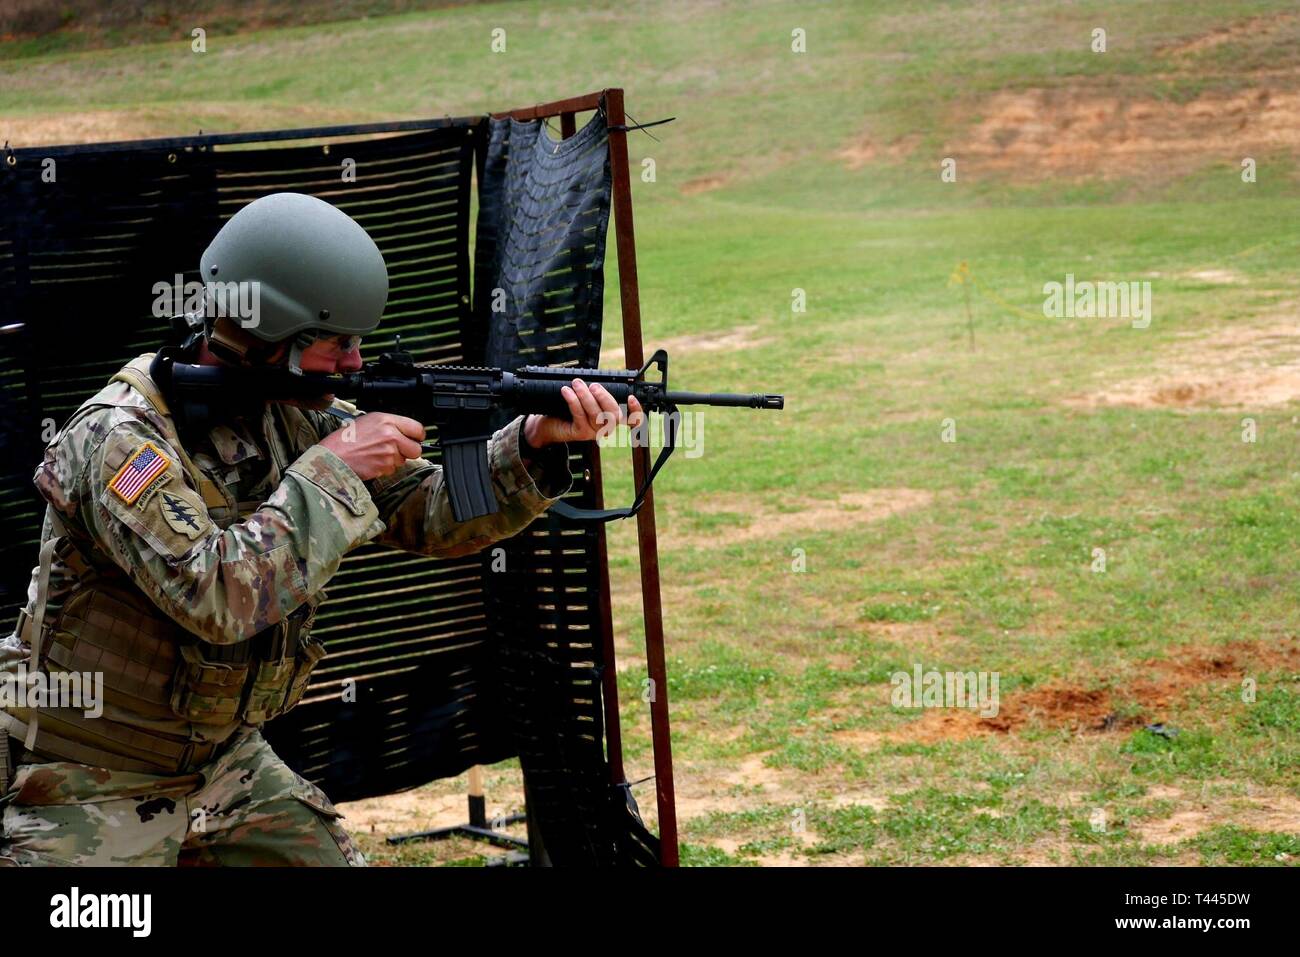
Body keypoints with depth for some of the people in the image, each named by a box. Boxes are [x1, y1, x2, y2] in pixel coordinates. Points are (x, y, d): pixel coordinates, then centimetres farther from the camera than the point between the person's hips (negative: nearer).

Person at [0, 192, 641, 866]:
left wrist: (537, 442, -16)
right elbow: (216, 596, -35)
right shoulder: (119, 437, -23)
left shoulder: (292, 418, -1)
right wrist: (332, 469, -26)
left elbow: (428, 514, 0)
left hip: (224, 762, 7)